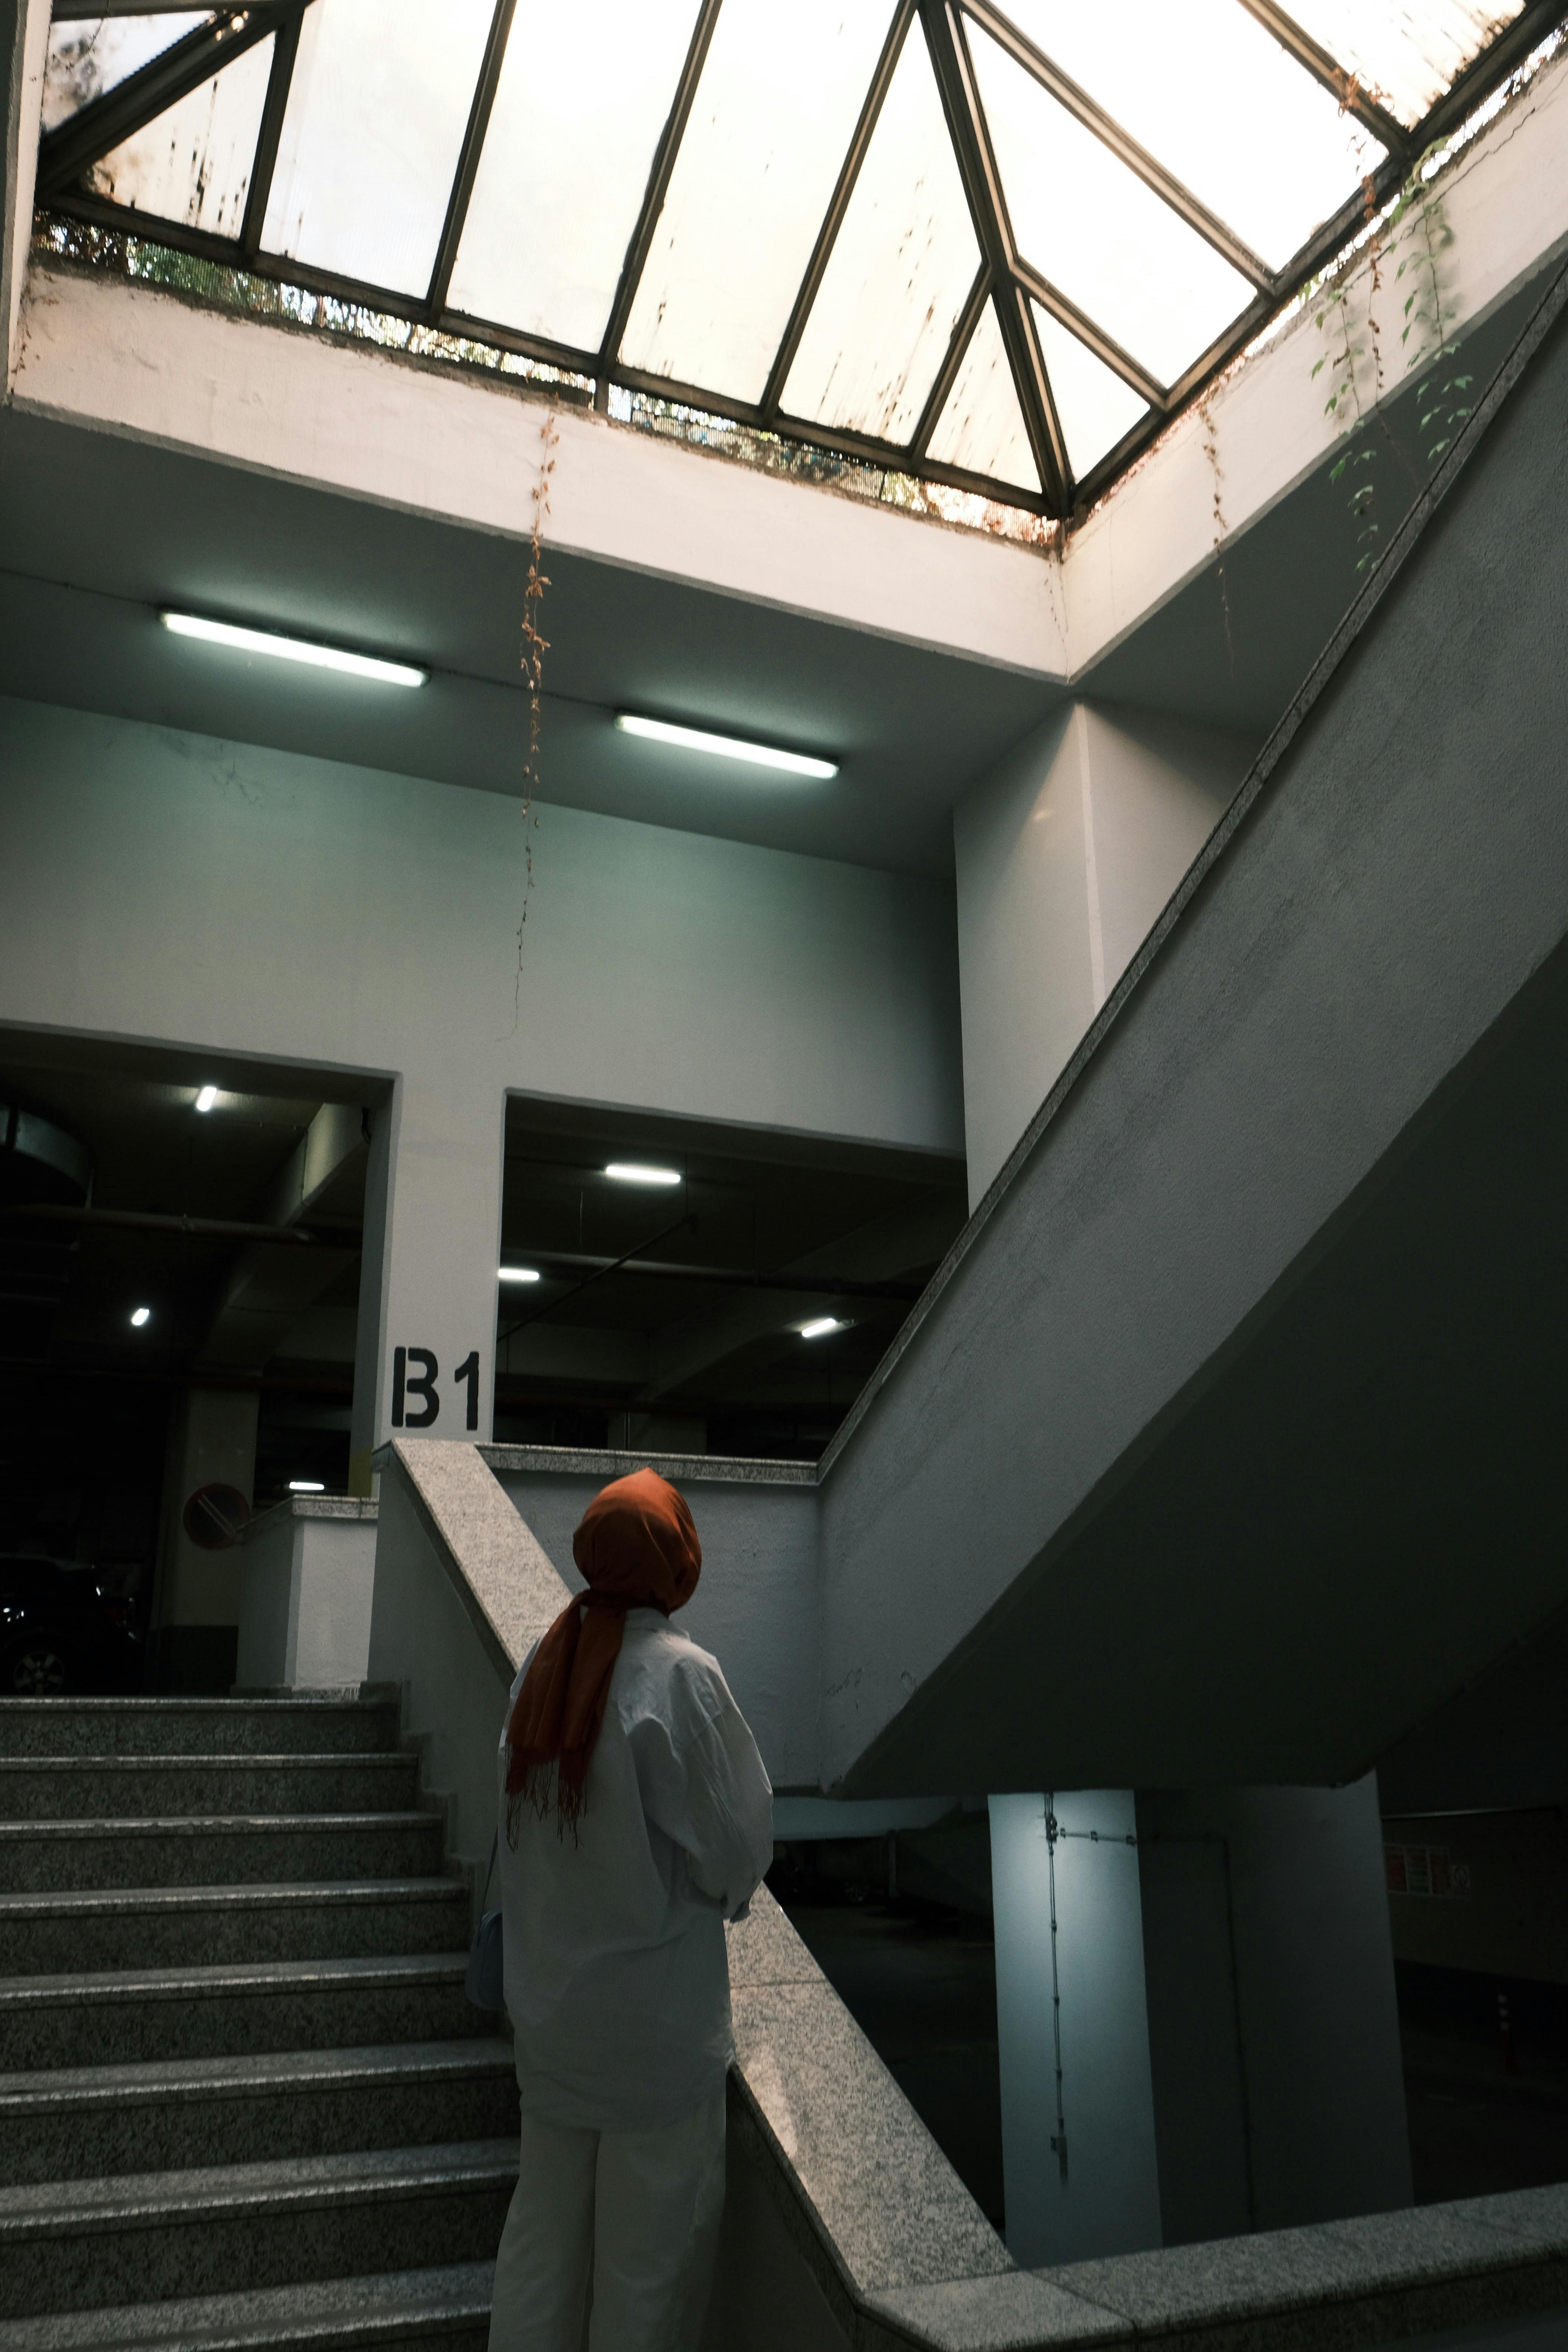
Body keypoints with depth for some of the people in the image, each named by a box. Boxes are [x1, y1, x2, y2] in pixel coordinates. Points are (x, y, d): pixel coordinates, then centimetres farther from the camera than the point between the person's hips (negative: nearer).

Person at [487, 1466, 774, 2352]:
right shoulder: (679, 1674, -21)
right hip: (658, 2020, -6)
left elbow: (520, 1825, 6)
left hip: (551, 2004, 6)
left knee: (543, 2227, 18)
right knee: (653, 2246, 10)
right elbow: (741, 1844, -15)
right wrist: (725, 1889, 5)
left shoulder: (545, 1663, -2)